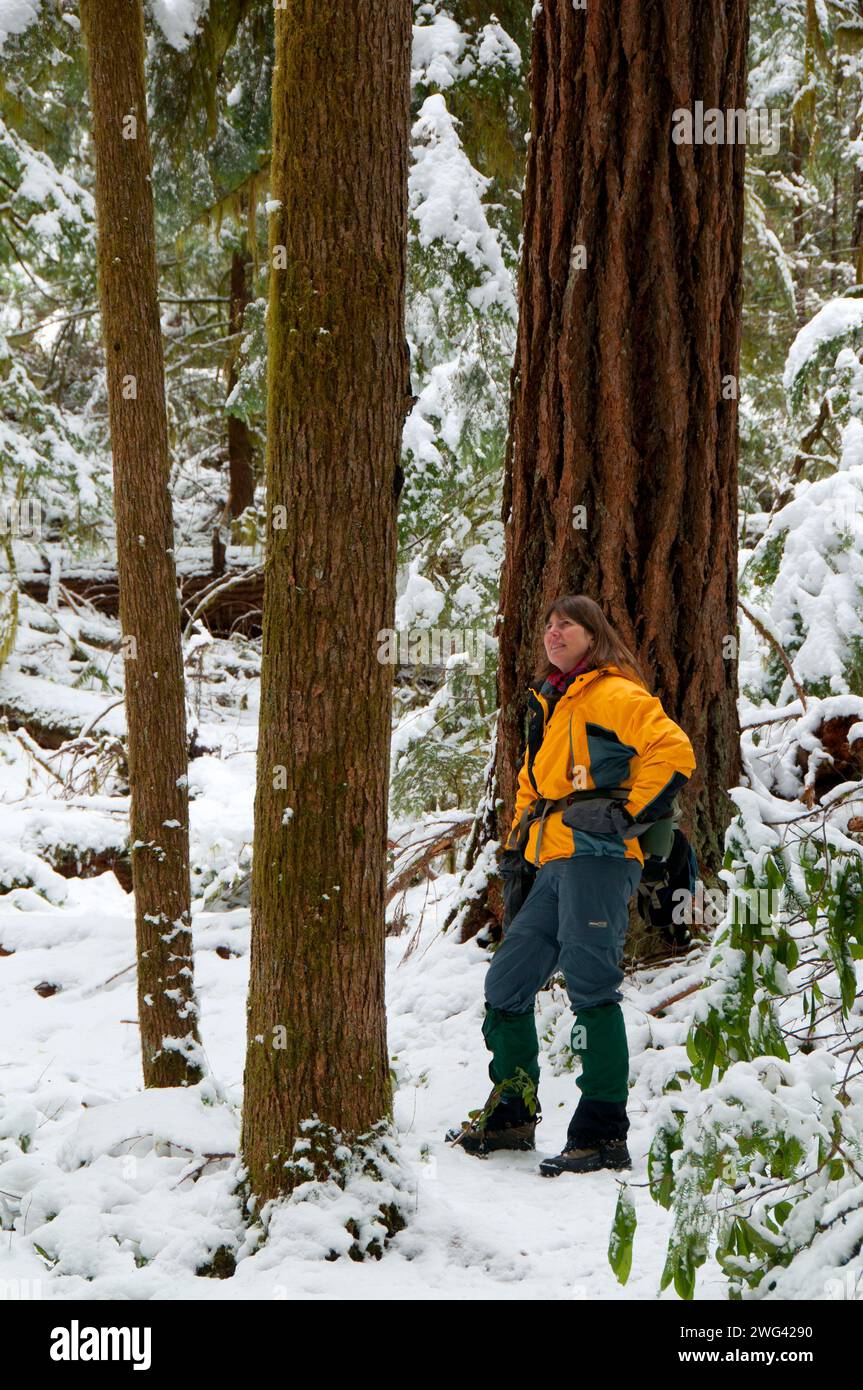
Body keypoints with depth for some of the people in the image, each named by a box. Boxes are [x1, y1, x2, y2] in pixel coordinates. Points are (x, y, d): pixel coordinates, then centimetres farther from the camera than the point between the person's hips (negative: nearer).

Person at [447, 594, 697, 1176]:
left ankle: (604, 1135, -10)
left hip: (597, 861, -9)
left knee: (591, 988, -12)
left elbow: (674, 752, -16)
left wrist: (626, 813, -16)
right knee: (507, 984, 10)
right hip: (553, 866, 9)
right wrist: (514, 855, 25)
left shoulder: (613, 695, -4)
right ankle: (512, 1116, 23)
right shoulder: (548, 703, 24)